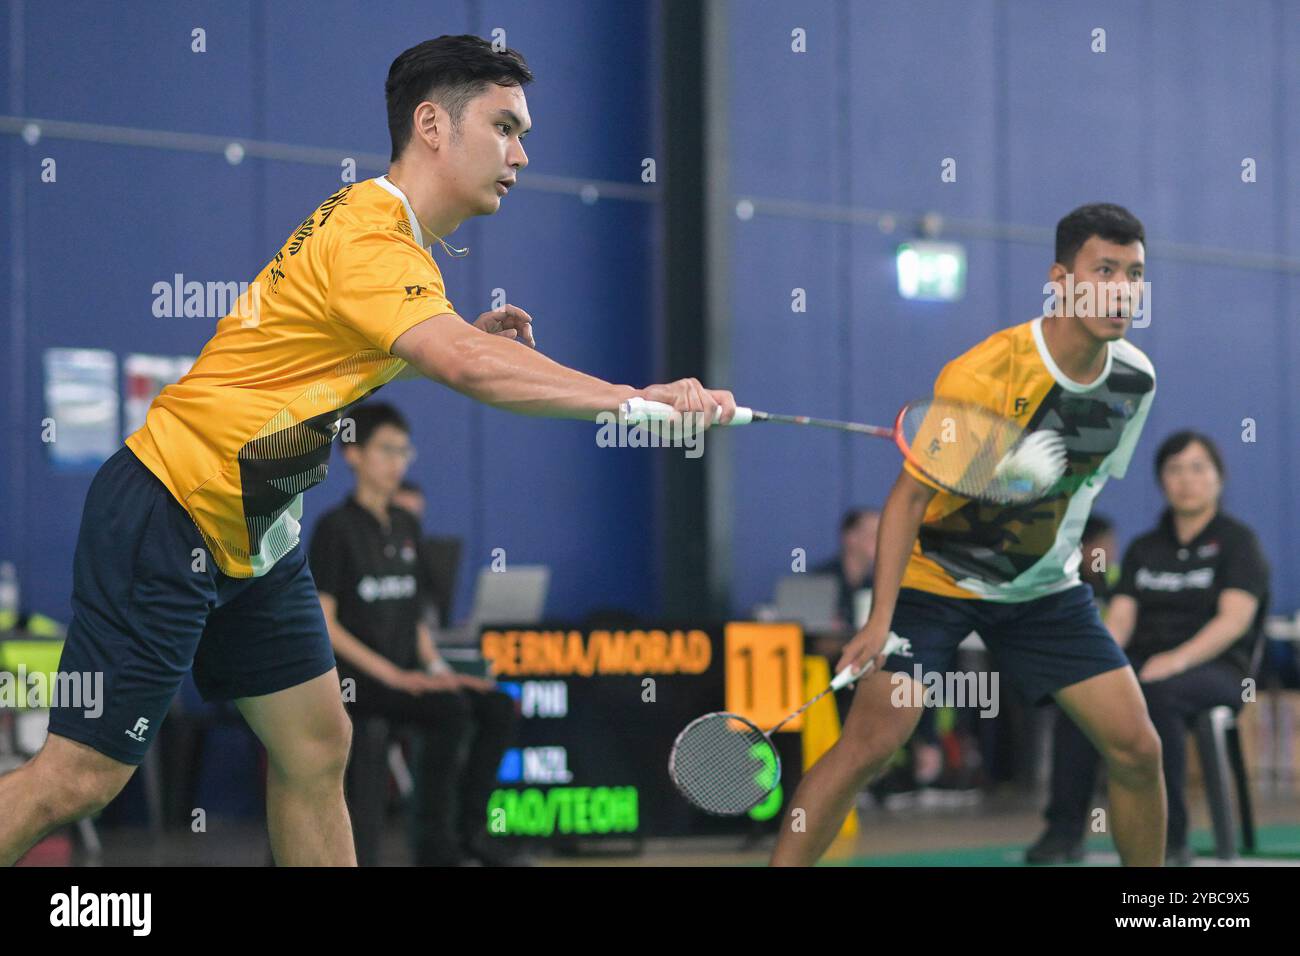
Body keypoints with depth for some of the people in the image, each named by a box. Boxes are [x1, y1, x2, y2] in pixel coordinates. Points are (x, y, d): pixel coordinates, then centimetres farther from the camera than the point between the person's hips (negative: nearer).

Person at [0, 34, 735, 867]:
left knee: (316, 745, 6)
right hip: (171, 515, -10)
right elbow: (471, 368, -38)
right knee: (81, 779, -8)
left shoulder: (381, 227, 9)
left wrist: (463, 339, 5)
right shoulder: (369, 242, -23)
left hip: (253, 532, 10)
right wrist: (640, 399, -38)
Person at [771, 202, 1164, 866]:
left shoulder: (1136, 380, -8)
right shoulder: (980, 375, -25)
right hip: (936, 577, -5)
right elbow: (909, 495, -21)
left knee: (1137, 749, -3)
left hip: (1045, 587, 5)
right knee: (869, 744, -18)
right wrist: (881, 619, -27)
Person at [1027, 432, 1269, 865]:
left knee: (1158, 694, -39)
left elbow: (1235, 617, -12)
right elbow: (1121, 617, 8)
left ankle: (1169, 838, -34)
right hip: (1143, 663, 4)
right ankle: (1065, 831, -32)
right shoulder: (1143, 549, 18)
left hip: (1214, 668, -4)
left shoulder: (1237, 541, 3)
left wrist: (1180, 657, -29)